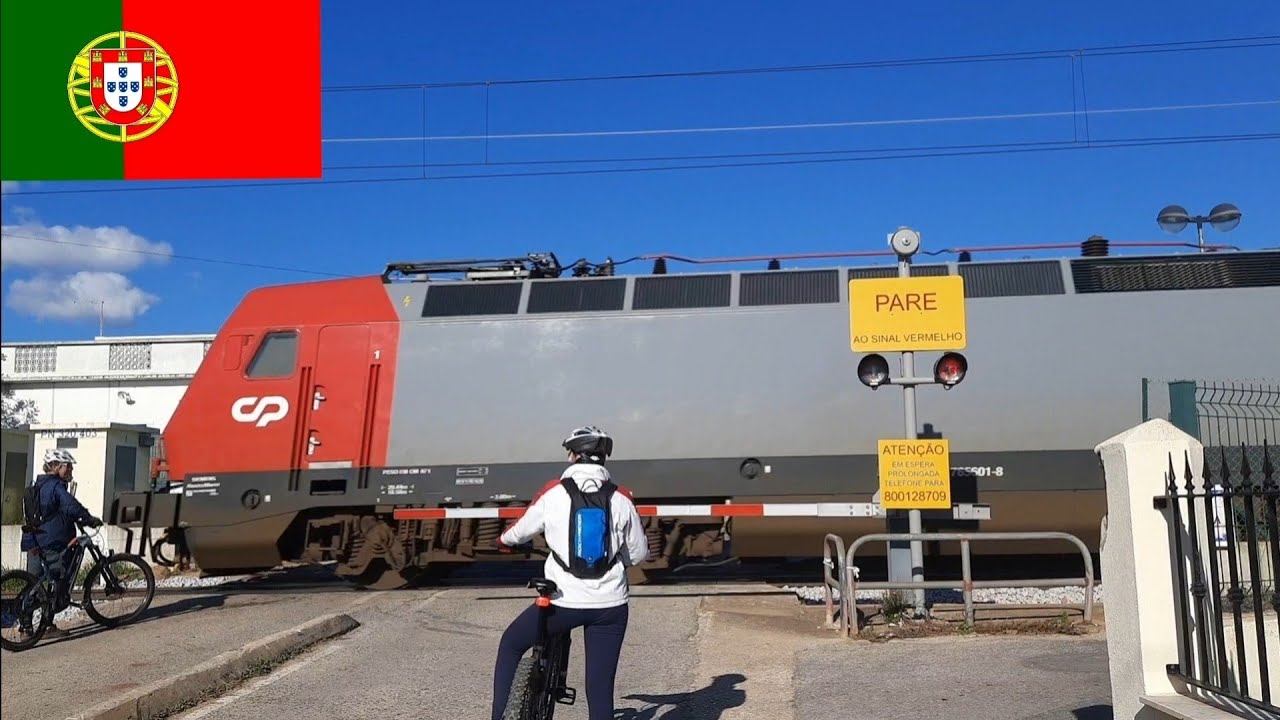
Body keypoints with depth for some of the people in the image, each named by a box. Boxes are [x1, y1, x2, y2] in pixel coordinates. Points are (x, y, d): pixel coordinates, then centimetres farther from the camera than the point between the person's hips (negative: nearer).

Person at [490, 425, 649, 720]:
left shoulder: (554, 492, -3)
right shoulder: (621, 498, 0)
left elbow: (522, 532, 12)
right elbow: (639, 554, 7)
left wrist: (503, 539, 34)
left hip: (563, 601, -1)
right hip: (610, 605, 2)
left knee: (510, 646, 23)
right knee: (601, 688, 9)